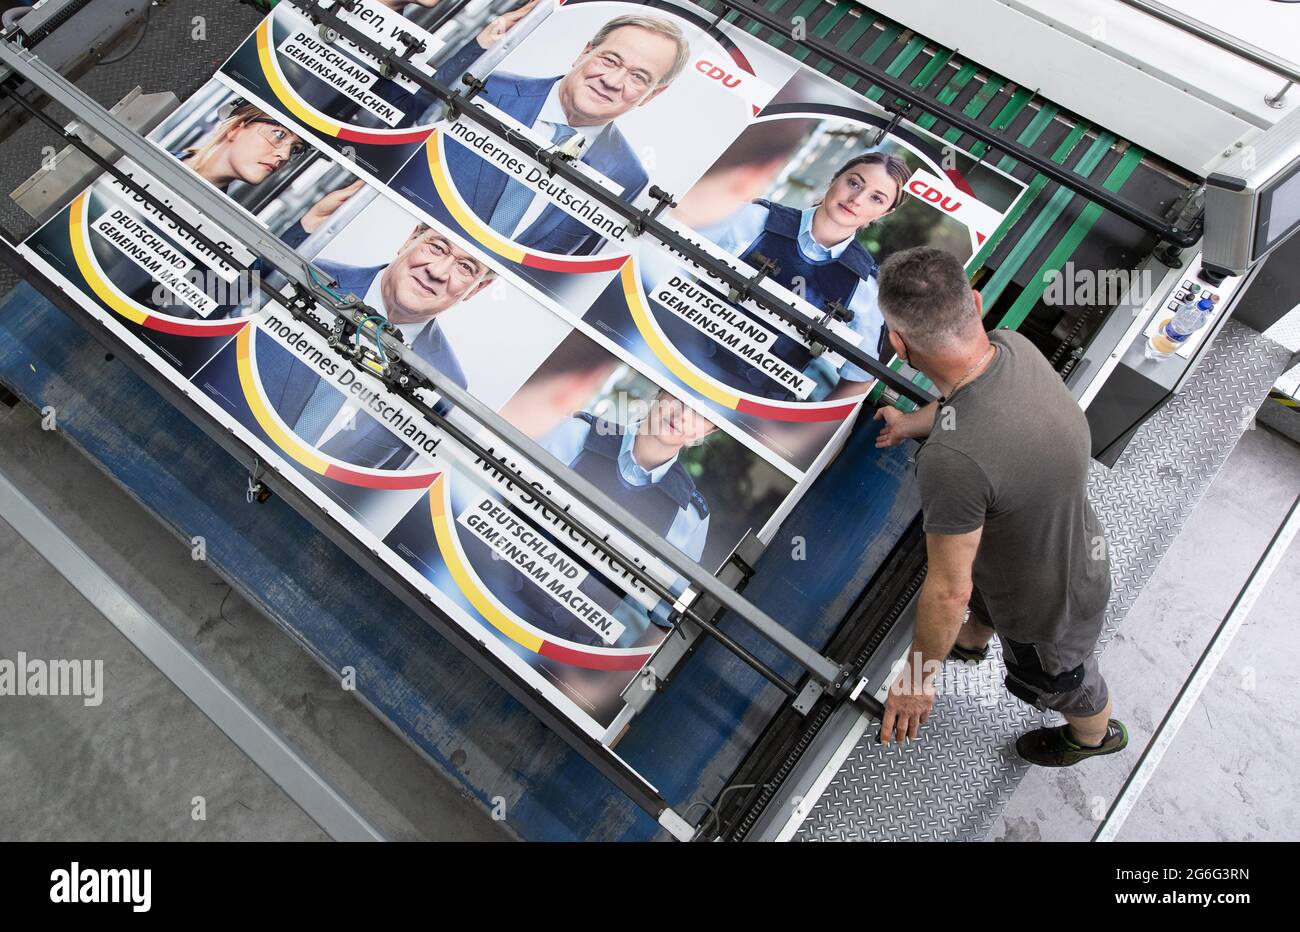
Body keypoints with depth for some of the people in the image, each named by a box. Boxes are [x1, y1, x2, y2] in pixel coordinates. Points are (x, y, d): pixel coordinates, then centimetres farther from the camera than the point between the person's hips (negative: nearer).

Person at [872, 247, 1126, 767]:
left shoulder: (952, 461, -46)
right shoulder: (1013, 347, -22)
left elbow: (948, 590, -33)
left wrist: (918, 674, -16)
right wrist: (909, 424, 22)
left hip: (1048, 609, -7)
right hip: (1076, 546, 7)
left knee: (1061, 682, 28)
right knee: (985, 602, 38)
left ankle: (1096, 735, 63)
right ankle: (971, 642, 74)